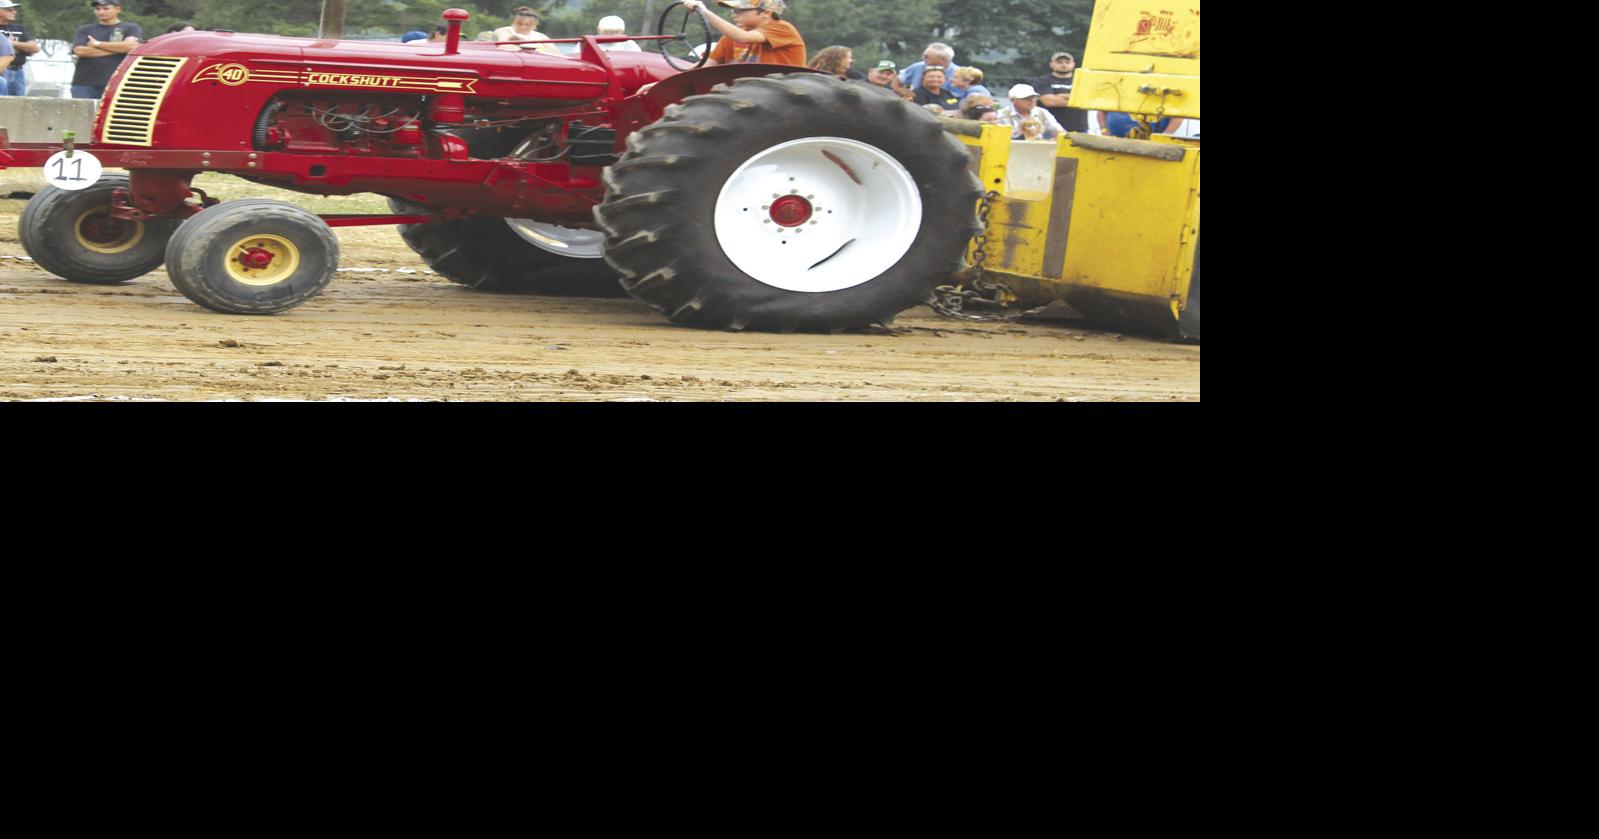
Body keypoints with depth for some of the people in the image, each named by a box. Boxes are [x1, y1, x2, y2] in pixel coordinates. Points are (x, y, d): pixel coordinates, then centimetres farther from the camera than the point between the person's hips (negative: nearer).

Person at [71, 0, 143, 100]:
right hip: (84, 83, 3)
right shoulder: (84, 30, 15)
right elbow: (79, 51, -3)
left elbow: (131, 46, -11)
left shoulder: (132, 29, 9)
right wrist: (116, 49, -3)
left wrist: (97, 44, -1)